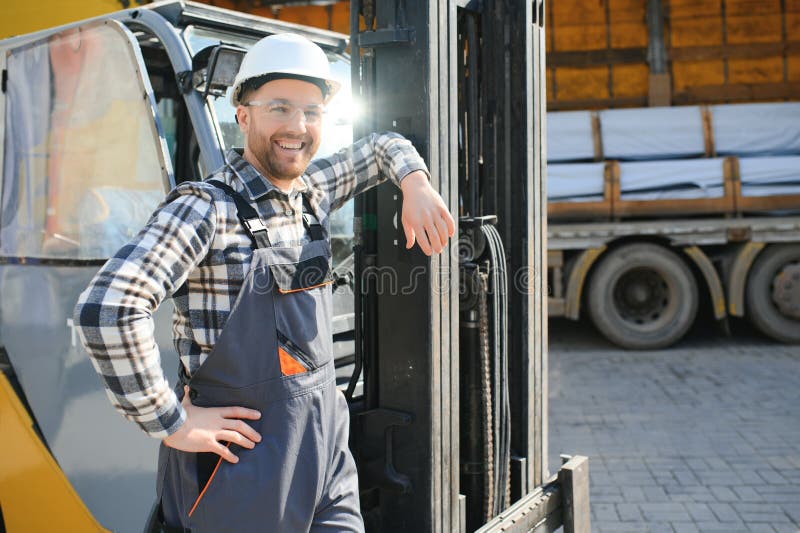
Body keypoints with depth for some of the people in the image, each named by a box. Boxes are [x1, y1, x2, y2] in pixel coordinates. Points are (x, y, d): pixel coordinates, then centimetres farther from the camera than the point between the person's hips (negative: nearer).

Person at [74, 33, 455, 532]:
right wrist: (171, 421, -22)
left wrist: (416, 185, 3)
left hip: (326, 445, 7)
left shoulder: (313, 191, 5)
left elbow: (382, 147, 24)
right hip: (244, 461, -7)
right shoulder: (207, 209, -17)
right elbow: (107, 308, -29)